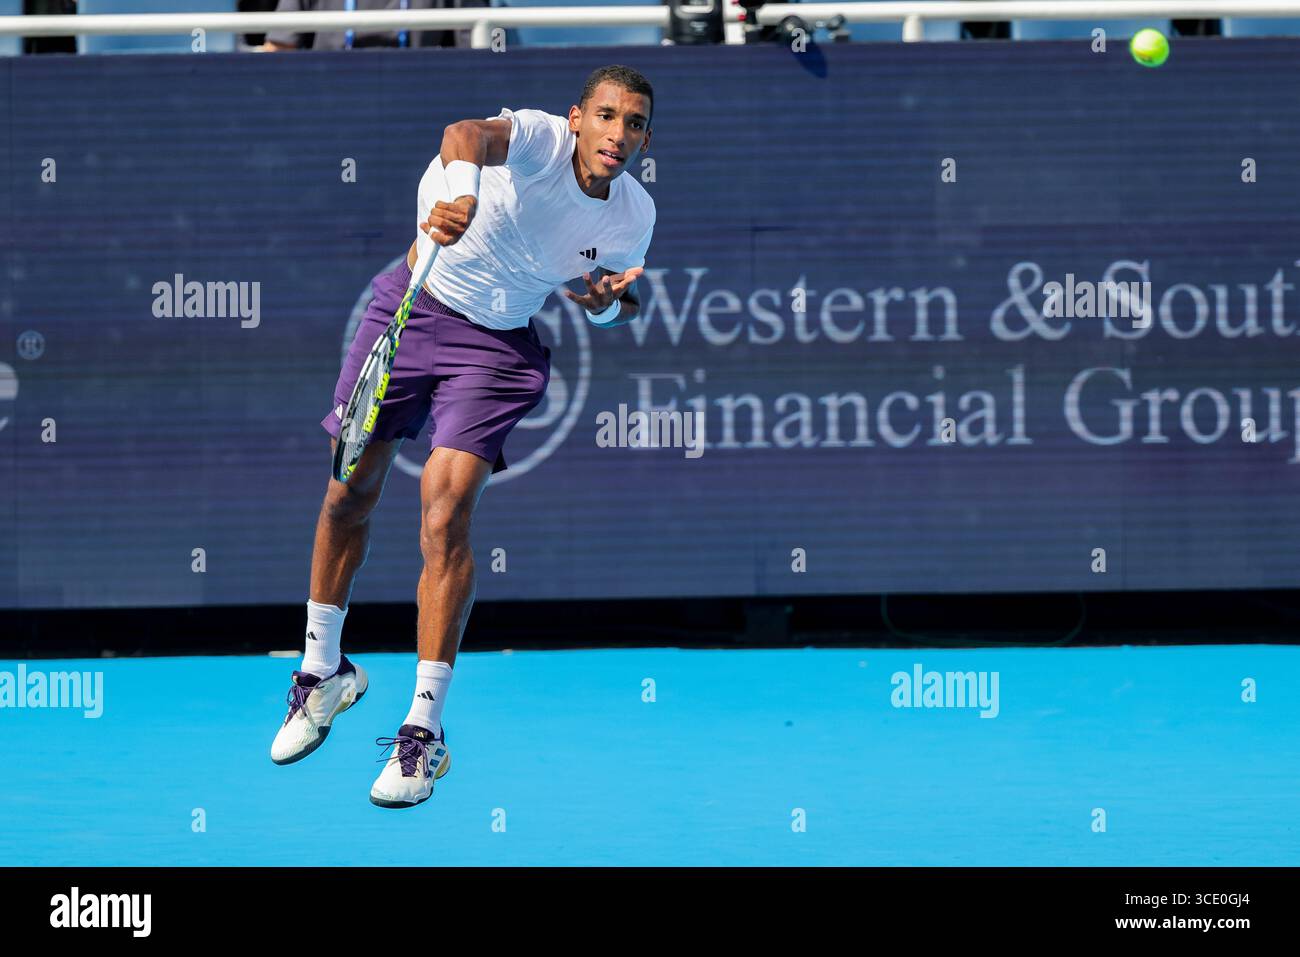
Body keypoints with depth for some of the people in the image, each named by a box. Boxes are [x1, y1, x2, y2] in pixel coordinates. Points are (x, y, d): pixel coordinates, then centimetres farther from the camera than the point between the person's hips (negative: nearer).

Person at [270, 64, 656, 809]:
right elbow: (469, 132, -48)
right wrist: (461, 189, -71)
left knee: (446, 510, -16)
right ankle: (324, 671, 32)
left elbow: (624, 303, 12)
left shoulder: (633, 215, -10)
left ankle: (425, 729, -11)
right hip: (414, 303, -1)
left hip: (496, 347, 1)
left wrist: (607, 301, -13)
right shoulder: (542, 140, -24)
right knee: (350, 492, 8)